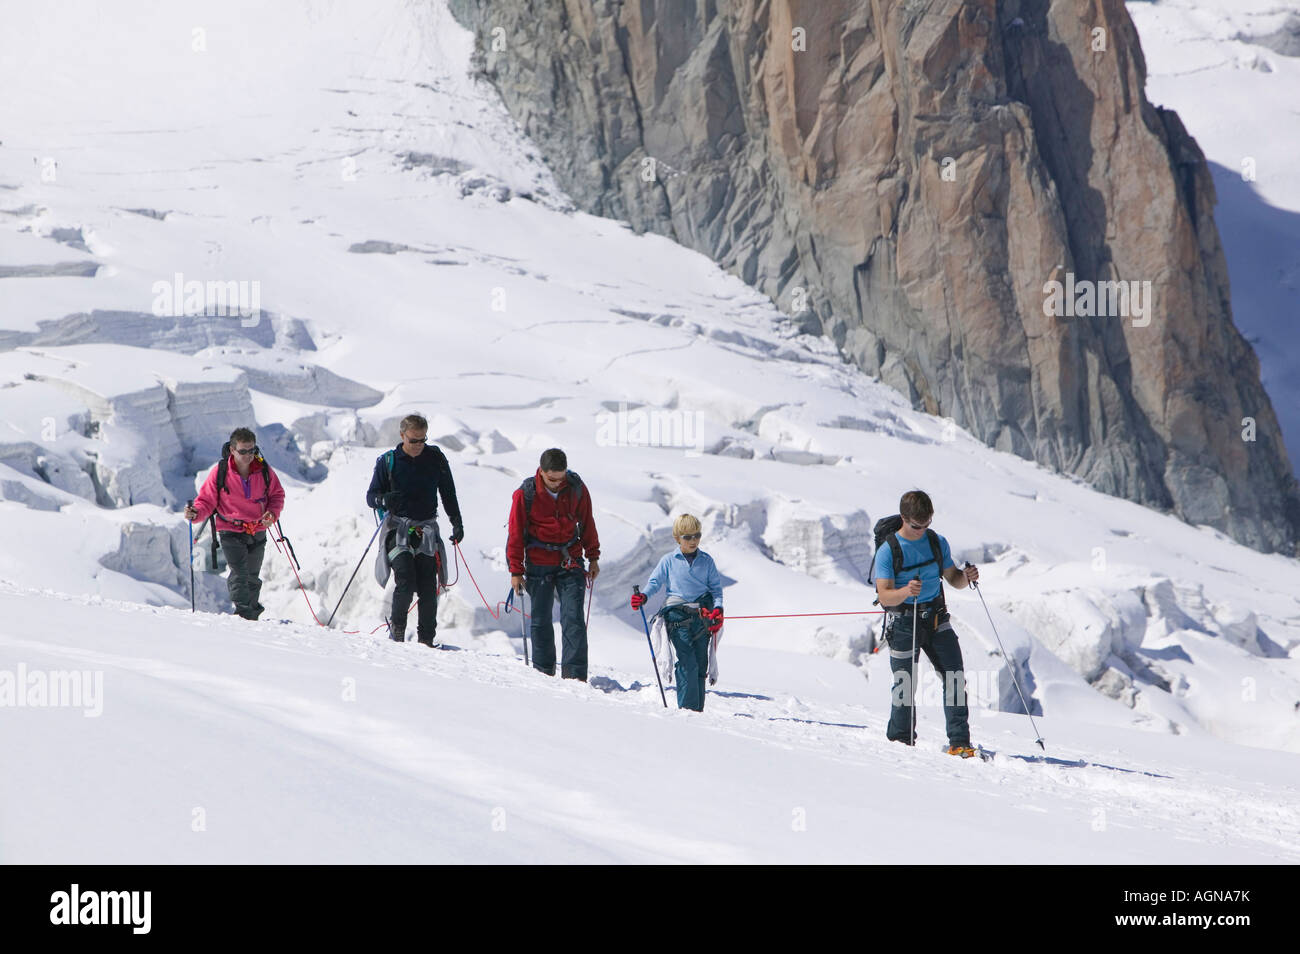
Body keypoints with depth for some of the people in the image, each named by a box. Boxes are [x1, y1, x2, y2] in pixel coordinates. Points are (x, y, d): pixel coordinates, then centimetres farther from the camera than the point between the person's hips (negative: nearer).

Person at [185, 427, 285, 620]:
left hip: (257, 531, 3)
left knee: (252, 577, 16)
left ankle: (252, 612, 30)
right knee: (239, 573, -21)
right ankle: (243, 612, -24)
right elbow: (207, 501, -5)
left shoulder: (263, 470, -5)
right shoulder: (220, 472, -13)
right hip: (231, 531, -3)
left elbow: (277, 494, 9)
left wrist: (272, 513, -10)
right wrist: (196, 513, -26)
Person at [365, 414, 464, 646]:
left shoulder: (436, 458, 5)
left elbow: (448, 493, 17)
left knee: (428, 586, -6)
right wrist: (384, 500, -21)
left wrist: (457, 523, 12)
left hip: (426, 529, 2)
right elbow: (371, 496, 2)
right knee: (406, 578, -19)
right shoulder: (387, 461, 0)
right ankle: (397, 629, 0)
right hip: (398, 528, -2)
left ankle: (427, 638, 1)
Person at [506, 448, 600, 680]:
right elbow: (515, 533, -2)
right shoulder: (525, 493, -8)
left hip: (570, 563, 1)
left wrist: (593, 557, 15)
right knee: (541, 620, 5)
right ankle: (543, 671, 18)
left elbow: (587, 523, 12)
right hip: (539, 564, -1)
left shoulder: (577, 489, -2)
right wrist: (516, 570, -2)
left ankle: (575, 674, -10)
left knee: (573, 618, -8)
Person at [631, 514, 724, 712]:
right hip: (678, 615, -3)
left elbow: (716, 587, 13)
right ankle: (687, 707, -12)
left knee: (701, 664, 4)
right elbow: (655, 581, 6)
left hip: (703, 616, 3)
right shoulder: (669, 561, 6)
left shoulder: (706, 561, 12)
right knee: (688, 663, -14)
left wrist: (717, 608, -4)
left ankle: (698, 709, 11)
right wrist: (643, 596, -13)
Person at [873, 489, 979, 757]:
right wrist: (906, 591, -38)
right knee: (905, 683, -1)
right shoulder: (888, 551, -11)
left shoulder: (937, 542, 2)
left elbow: (952, 579, 10)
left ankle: (959, 742, -4)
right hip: (904, 621, -4)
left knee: (955, 675, -8)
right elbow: (884, 595, -18)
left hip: (936, 617, 4)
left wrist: (966, 577, -13)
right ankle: (901, 740, 20)